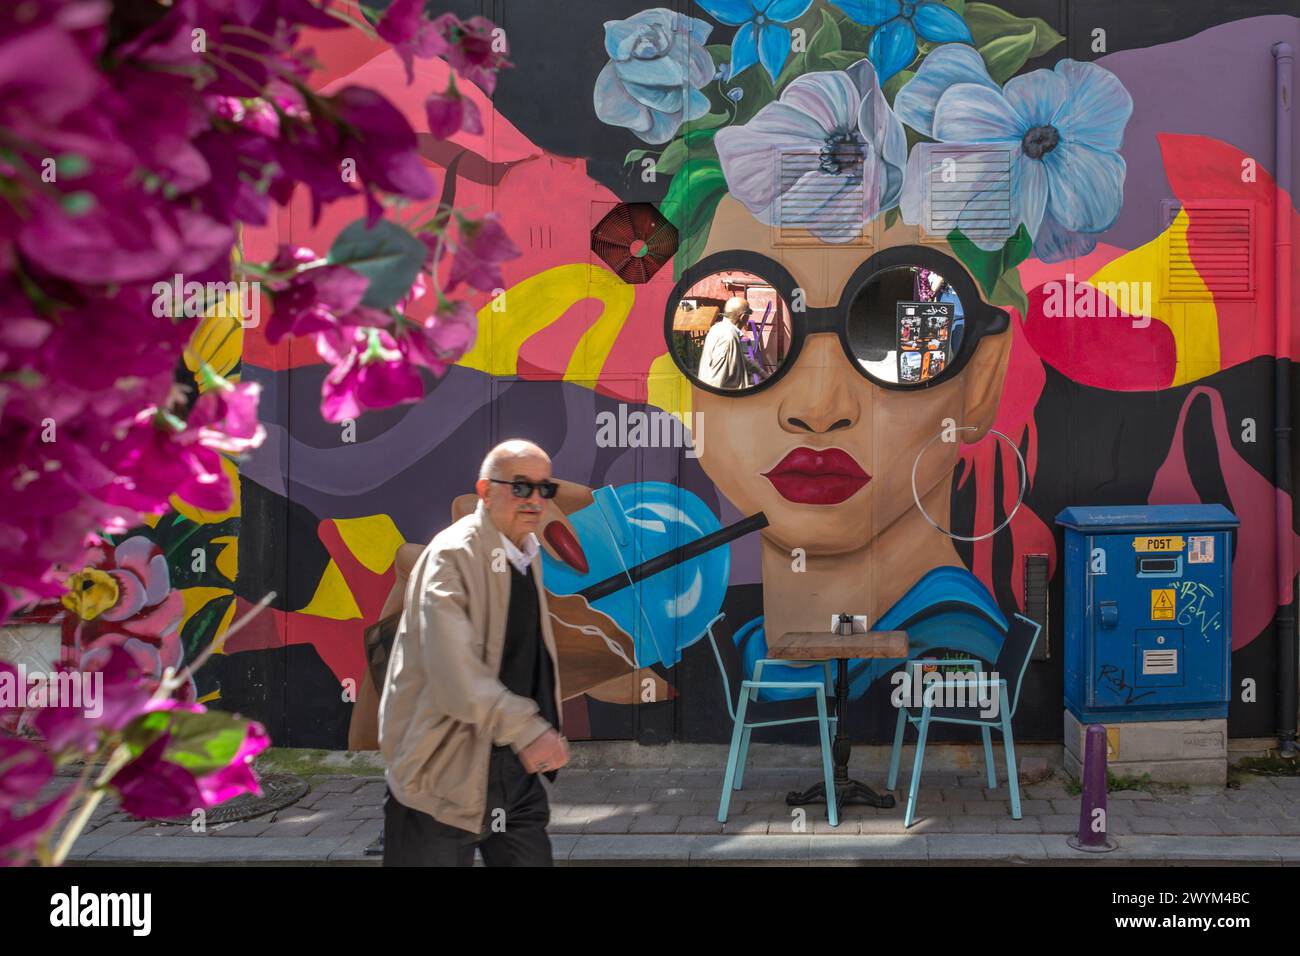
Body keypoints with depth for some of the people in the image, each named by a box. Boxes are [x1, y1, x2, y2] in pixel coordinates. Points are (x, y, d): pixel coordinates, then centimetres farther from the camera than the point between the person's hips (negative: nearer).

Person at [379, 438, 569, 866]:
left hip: (516, 765, 8)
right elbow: (454, 671, -26)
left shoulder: (528, 553, 10)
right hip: (448, 768, -7)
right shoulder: (451, 555, -16)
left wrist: (544, 730, 13)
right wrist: (526, 730, -28)